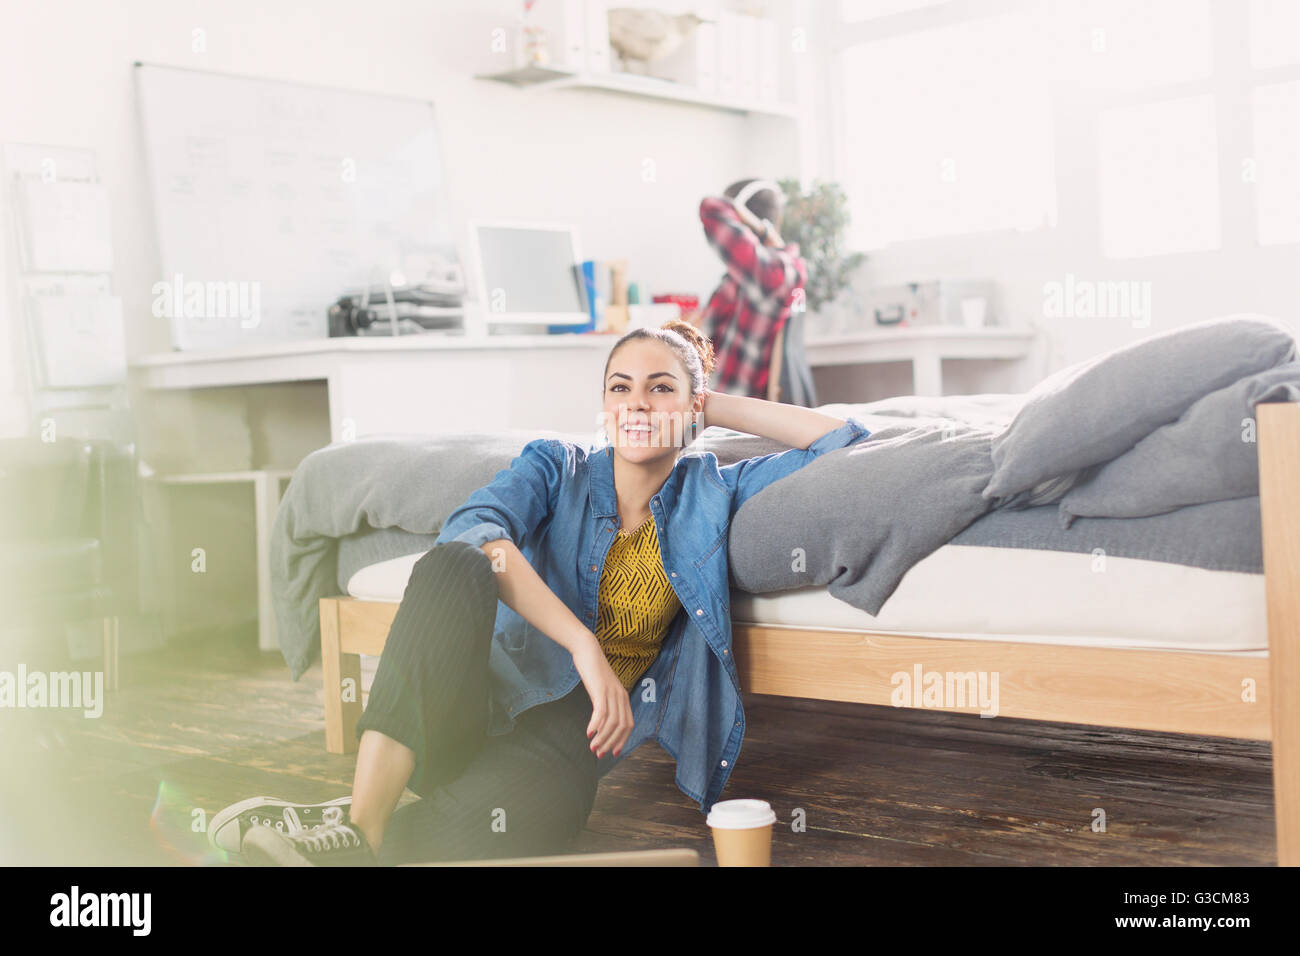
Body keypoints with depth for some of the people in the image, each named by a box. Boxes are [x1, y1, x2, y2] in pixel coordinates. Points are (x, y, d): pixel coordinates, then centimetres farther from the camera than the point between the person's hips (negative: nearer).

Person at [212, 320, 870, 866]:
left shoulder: (714, 492, 11)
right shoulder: (557, 467, 7)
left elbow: (844, 440, 9)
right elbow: (471, 531, -16)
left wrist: (717, 406, 9)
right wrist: (583, 646, -27)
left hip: (571, 738, -1)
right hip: (484, 706, 1)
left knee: (491, 819, -41)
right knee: (451, 567, -35)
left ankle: (350, 838, -18)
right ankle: (363, 821, -39)